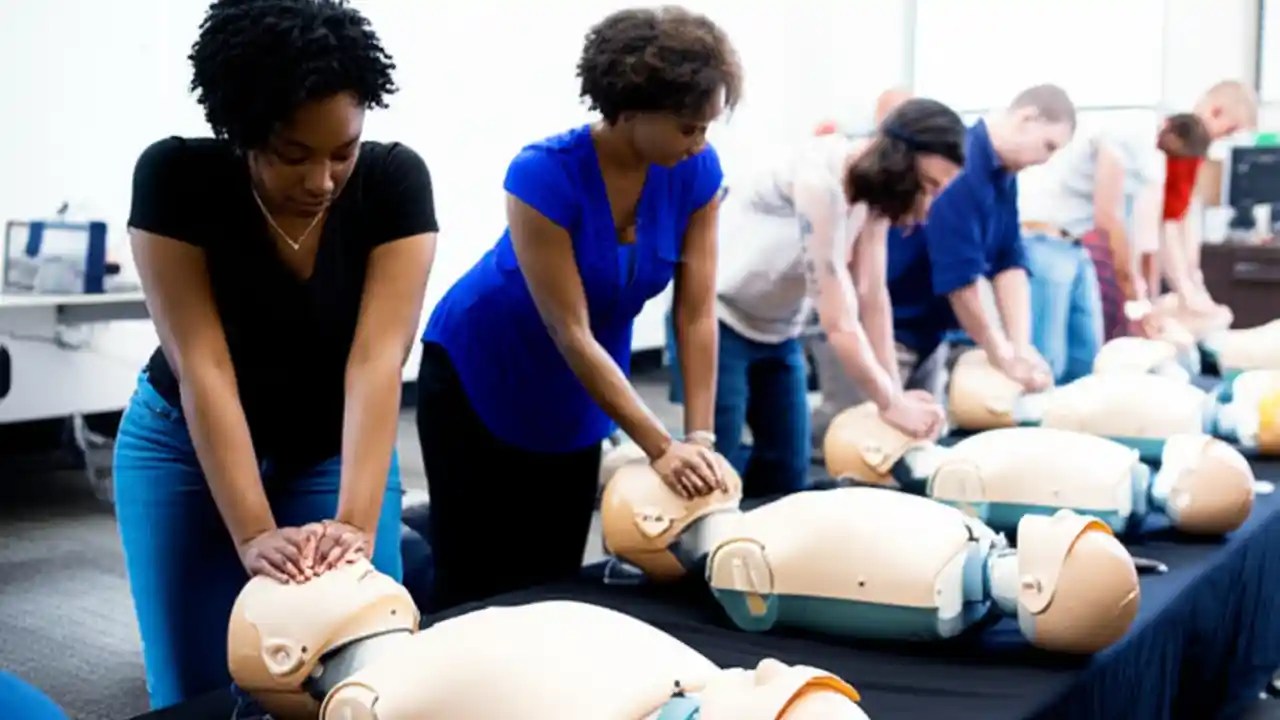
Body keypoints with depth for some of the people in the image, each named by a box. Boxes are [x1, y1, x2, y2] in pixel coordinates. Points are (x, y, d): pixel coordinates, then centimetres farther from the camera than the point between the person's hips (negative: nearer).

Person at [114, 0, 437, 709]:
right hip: (187, 446, 0)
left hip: (337, 446, 1)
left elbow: (377, 357, -29)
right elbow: (201, 365, -28)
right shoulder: (173, 177, -23)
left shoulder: (395, 180, -21)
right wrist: (254, 535, -35)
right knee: (196, 688, 2)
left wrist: (356, 523, -40)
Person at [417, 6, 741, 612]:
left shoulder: (695, 173, -16)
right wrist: (660, 449, -29)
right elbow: (571, 334, -29)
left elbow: (697, 313, -13)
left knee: (557, 579, 8)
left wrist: (700, 437, -19)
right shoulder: (545, 175, -30)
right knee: (475, 584, 2)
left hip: (573, 399, 5)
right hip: (477, 381, -4)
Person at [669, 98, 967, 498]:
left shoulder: (875, 185, -7)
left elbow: (872, 296, -7)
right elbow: (839, 324, -29)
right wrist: (892, 404, -21)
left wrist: (896, 392, -11)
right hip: (720, 319, -8)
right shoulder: (818, 181, -30)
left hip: (780, 328, 8)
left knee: (787, 469, 8)